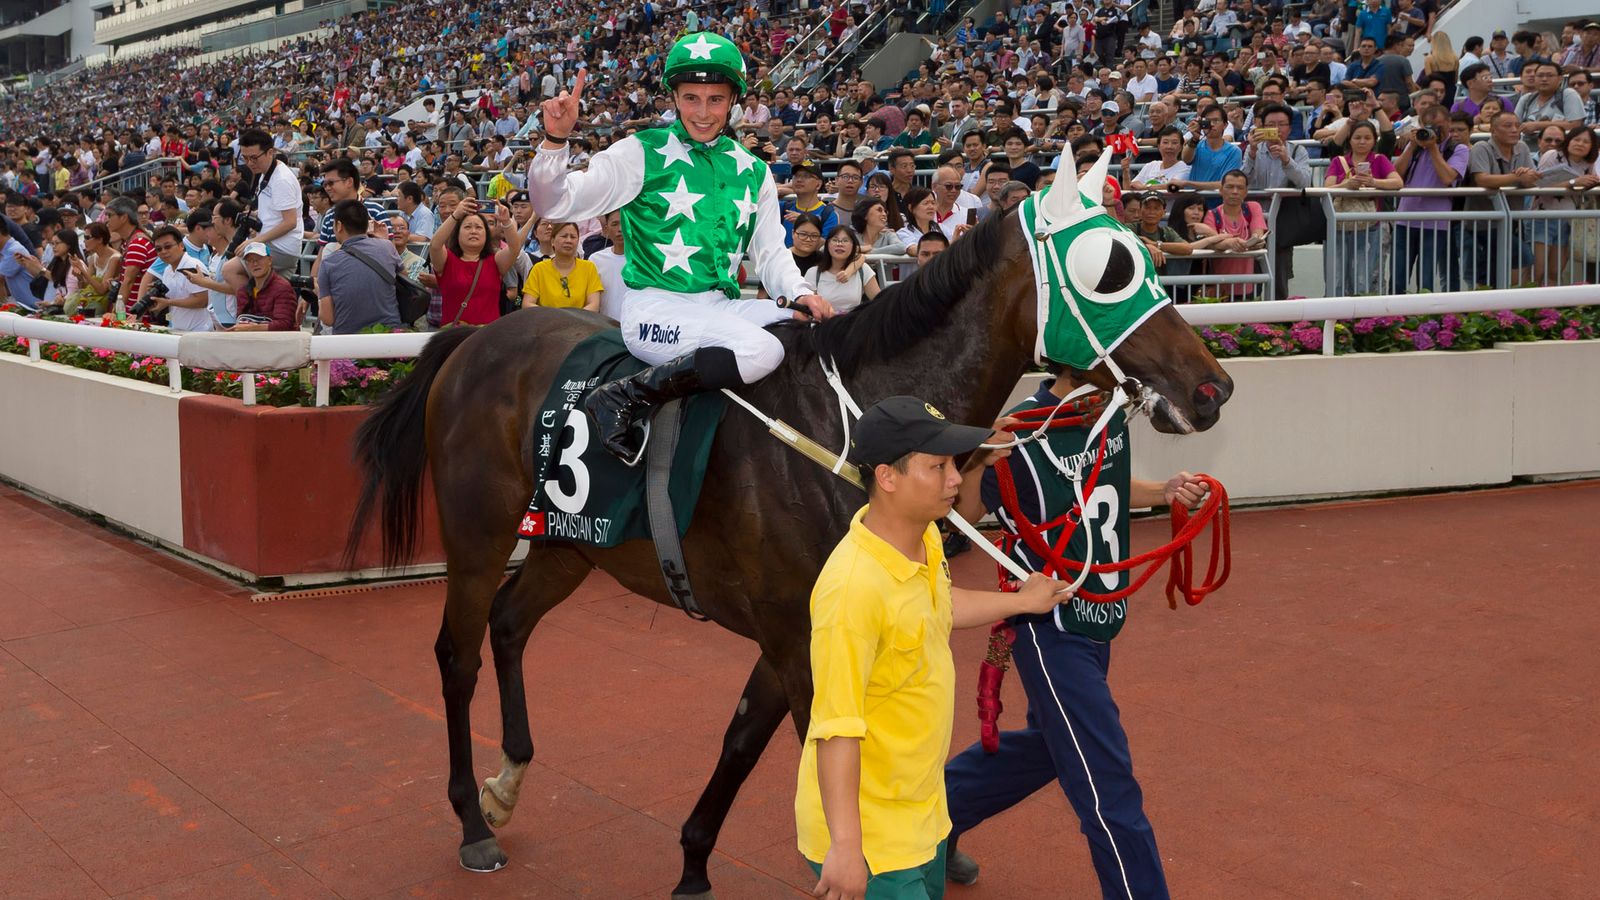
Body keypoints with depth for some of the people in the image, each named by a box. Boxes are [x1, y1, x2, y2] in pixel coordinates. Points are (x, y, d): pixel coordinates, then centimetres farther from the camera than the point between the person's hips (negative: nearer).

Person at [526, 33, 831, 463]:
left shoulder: (752, 171, 15)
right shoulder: (641, 154, -1)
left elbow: (771, 253, 19)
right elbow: (555, 203, -5)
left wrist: (800, 294, -1)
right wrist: (556, 139, -22)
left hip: (723, 307, 7)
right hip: (656, 310, -6)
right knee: (761, 350, -31)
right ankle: (627, 398, -22)